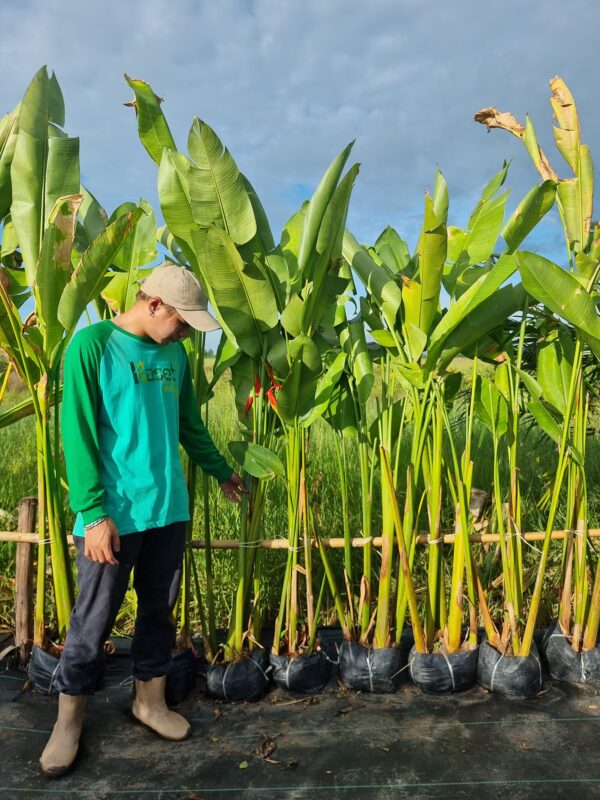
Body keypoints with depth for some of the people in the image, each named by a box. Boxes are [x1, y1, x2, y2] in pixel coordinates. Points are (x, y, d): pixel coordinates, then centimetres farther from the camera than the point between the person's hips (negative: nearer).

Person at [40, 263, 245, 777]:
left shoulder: (174, 355, 7)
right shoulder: (92, 343, -10)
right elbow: (79, 434, -13)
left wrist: (221, 471, 27)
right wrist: (93, 512, -17)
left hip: (168, 509, 5)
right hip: (113, 514, -5)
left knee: (159, 610, 16)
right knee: (93, 621, 8)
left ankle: (150, 701, 35)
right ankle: (69, 718, 29)